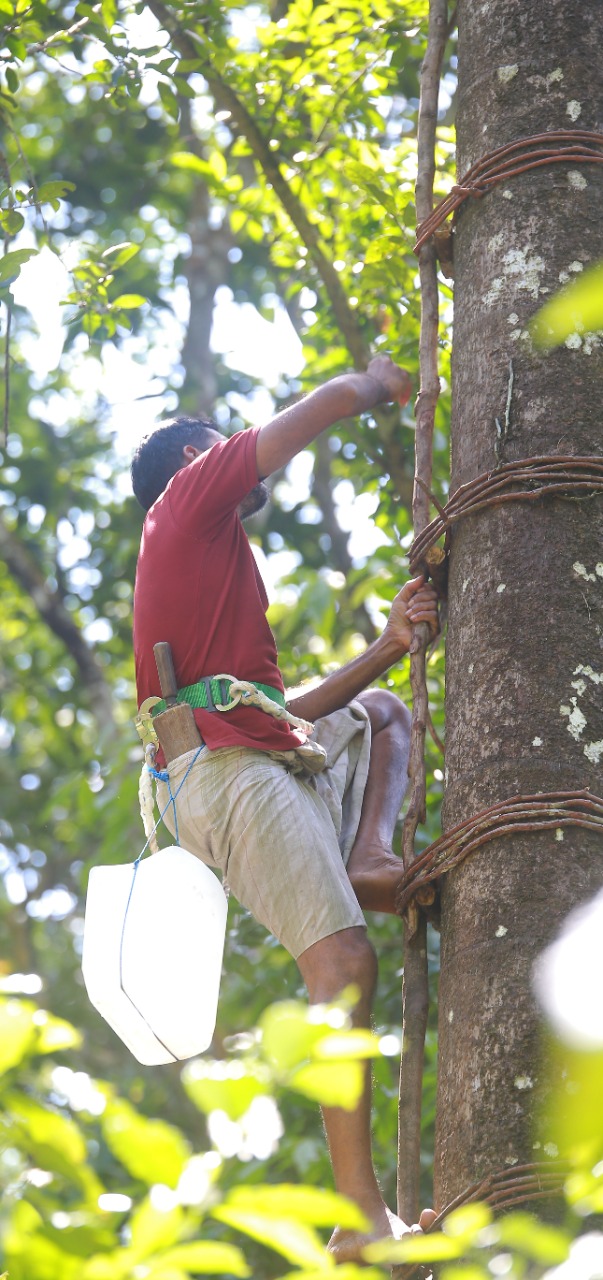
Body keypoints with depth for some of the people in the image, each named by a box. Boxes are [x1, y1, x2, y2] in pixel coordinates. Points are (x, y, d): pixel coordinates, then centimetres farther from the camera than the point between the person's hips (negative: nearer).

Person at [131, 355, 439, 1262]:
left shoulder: (205, 558, 32)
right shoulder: (191, 495, 9)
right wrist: (379, 383, 26)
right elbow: (328, 404, 4)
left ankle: (369, 854, 2)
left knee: (381, 711, 34)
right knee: (344, 959, -22)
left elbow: (283, 708, 26)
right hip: (229, 767, -10)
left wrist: (386, 649, 18)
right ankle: (363, 1218, -31)